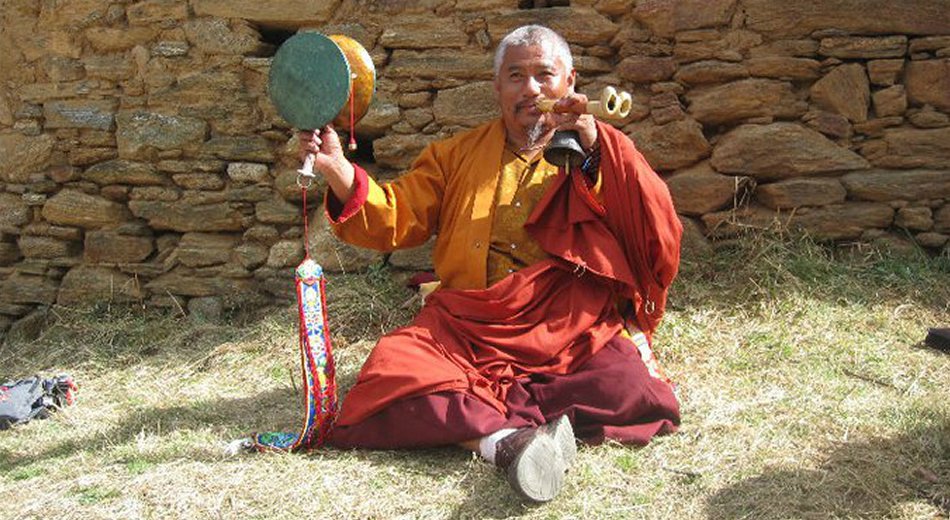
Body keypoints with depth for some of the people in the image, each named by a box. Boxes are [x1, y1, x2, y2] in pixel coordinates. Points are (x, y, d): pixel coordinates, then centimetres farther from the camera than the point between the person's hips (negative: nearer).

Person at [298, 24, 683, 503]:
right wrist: (336, 169, -7)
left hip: (571, 335, 0)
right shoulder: (458, 155, 18)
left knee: (635, 392, -29)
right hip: (466, 328, 1)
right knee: (391, 377, -26)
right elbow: (394, 220, 9)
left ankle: (466, 416, -23)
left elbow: (657, 227, -4)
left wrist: (593, 144, -13)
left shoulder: (597, 156, 12)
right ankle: (507, 441, -35)